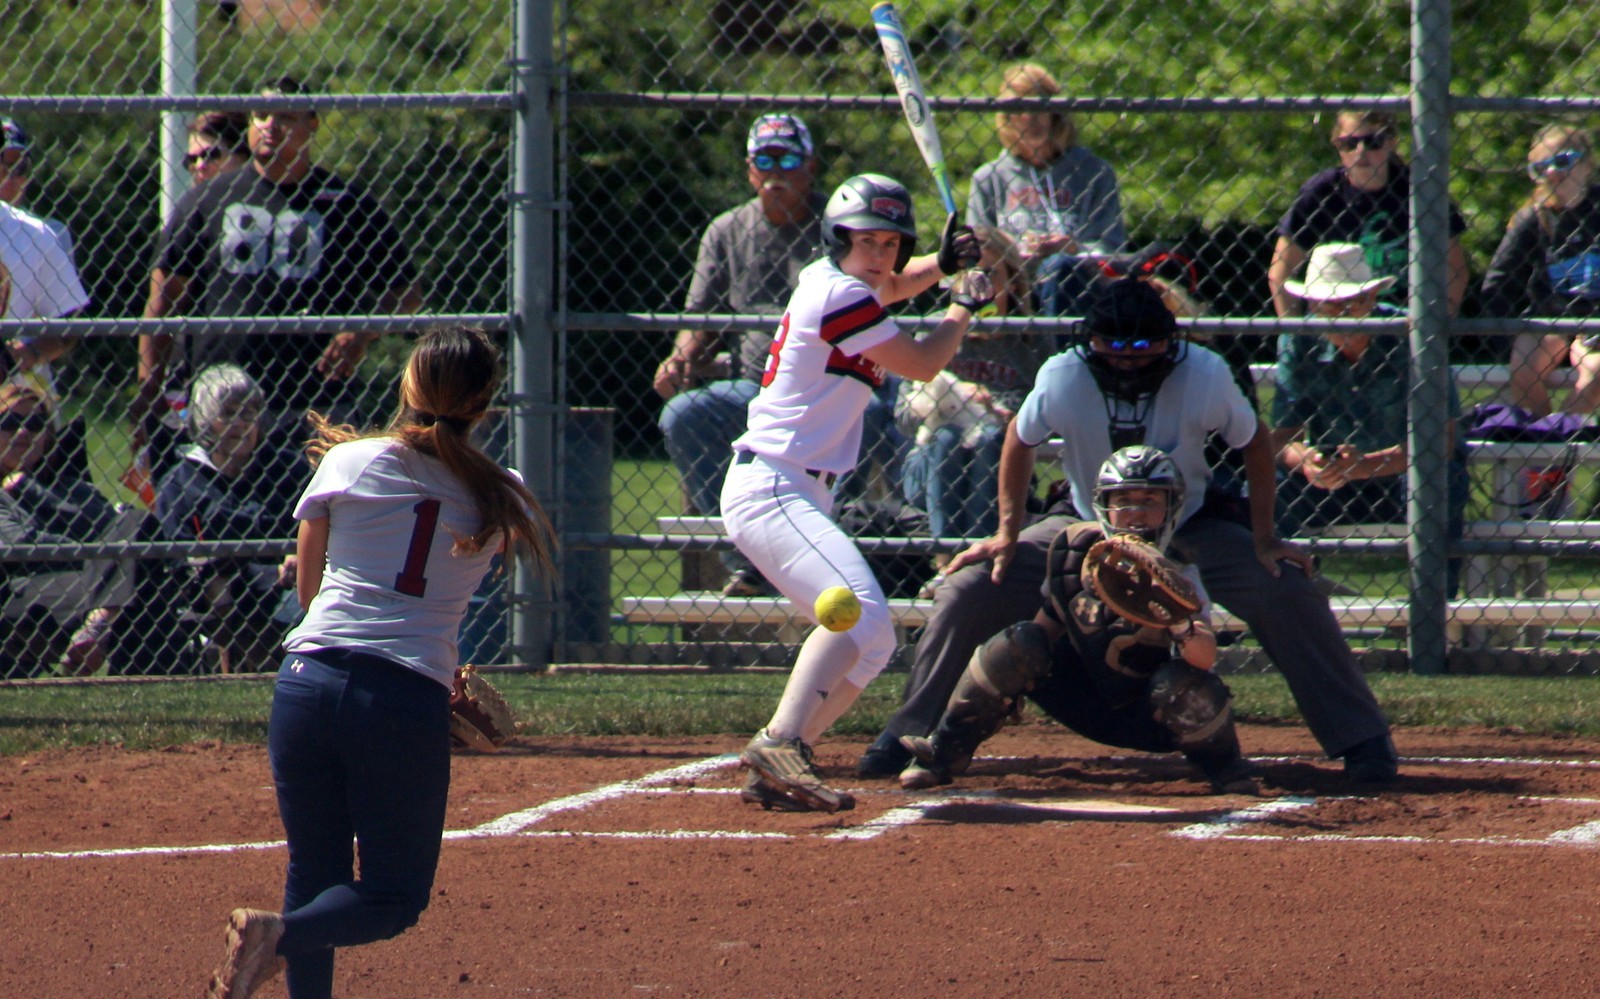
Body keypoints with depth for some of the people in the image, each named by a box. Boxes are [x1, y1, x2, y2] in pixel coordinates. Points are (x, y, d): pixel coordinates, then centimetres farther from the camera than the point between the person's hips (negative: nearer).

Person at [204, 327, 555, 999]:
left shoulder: (347, 463, 5)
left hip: (309, 683, 1)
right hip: (409, 701, -1)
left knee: (315, 871, 15)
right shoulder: (497, 496, 6)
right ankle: (283, 936, -19)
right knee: (397, 895, 8)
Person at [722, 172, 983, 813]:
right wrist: (963, 308, 13)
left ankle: (774, 770, 5)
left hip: (796, 496, 11)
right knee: (857, 611, -30)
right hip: (771, 491, -11)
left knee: (873, 643, 11)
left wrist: (940, 265, 17)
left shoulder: (826, 279, 14)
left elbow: (886, 287, 37)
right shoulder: (838, 296, -14)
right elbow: (922, 364, -5)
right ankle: (780, 743, -42)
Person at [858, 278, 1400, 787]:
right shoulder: (1062, 378, -25)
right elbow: (1020, 439, -3)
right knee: (966, 592, -14)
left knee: (1290, 593, -21)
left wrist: (1264, 541, -12)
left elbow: (1254, 442, -9)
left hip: (1188, 529, -1)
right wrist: (1007, 533, -4)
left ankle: (1362, 741, -6)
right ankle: (904, 738, 3)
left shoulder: (1203, 375, -27)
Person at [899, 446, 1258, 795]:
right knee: (1020, 644, -21)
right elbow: (1049, 625, 3)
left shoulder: (1177, 573, -18)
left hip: (1149, 720, -2)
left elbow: (1205, 658, -33)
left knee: (1186, 685, -35)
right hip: (1081, 700, 2)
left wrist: (1183, 628, -55)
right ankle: (943, 752, -12)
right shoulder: (1073, 548, -10)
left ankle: (1227, 771, -3)